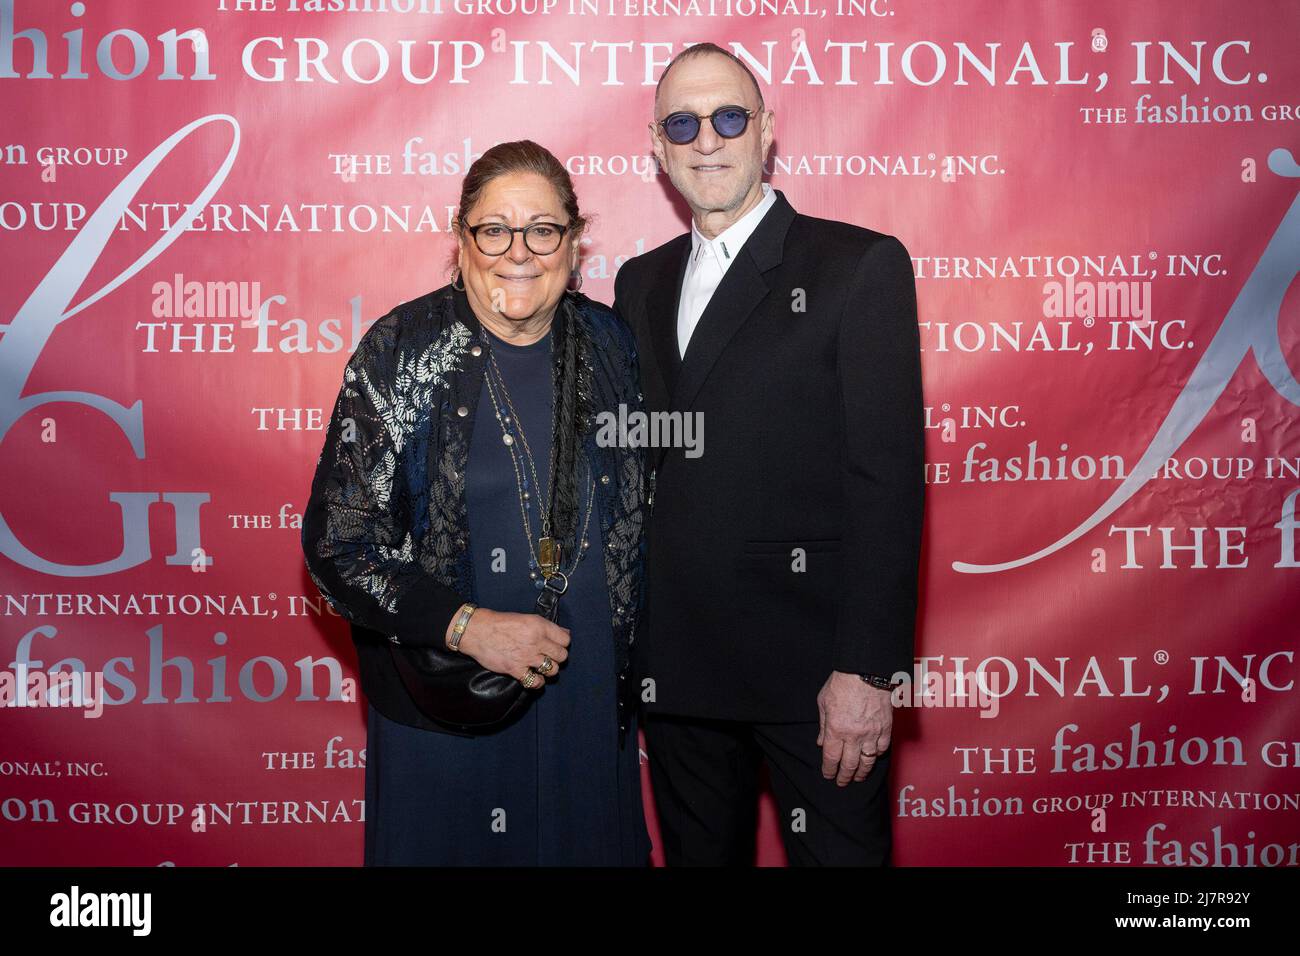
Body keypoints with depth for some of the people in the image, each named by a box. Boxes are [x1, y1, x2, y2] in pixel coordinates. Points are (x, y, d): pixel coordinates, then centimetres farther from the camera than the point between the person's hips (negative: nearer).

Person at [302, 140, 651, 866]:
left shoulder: (613, 346, 0)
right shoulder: (400, 353, -9)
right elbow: (336, 541, -10)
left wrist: (639, 658, 4)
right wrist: (465, 626, -19)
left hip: (590, 706, 3)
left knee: (589, 847, 18)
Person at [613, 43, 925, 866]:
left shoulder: (860, 267, -5)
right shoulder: (641, 283, 13)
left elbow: (888, 482, -11)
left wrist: (867, 671, -16)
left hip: (811, 667, -5)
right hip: (674, 667, 5)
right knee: (698, 852, 18)